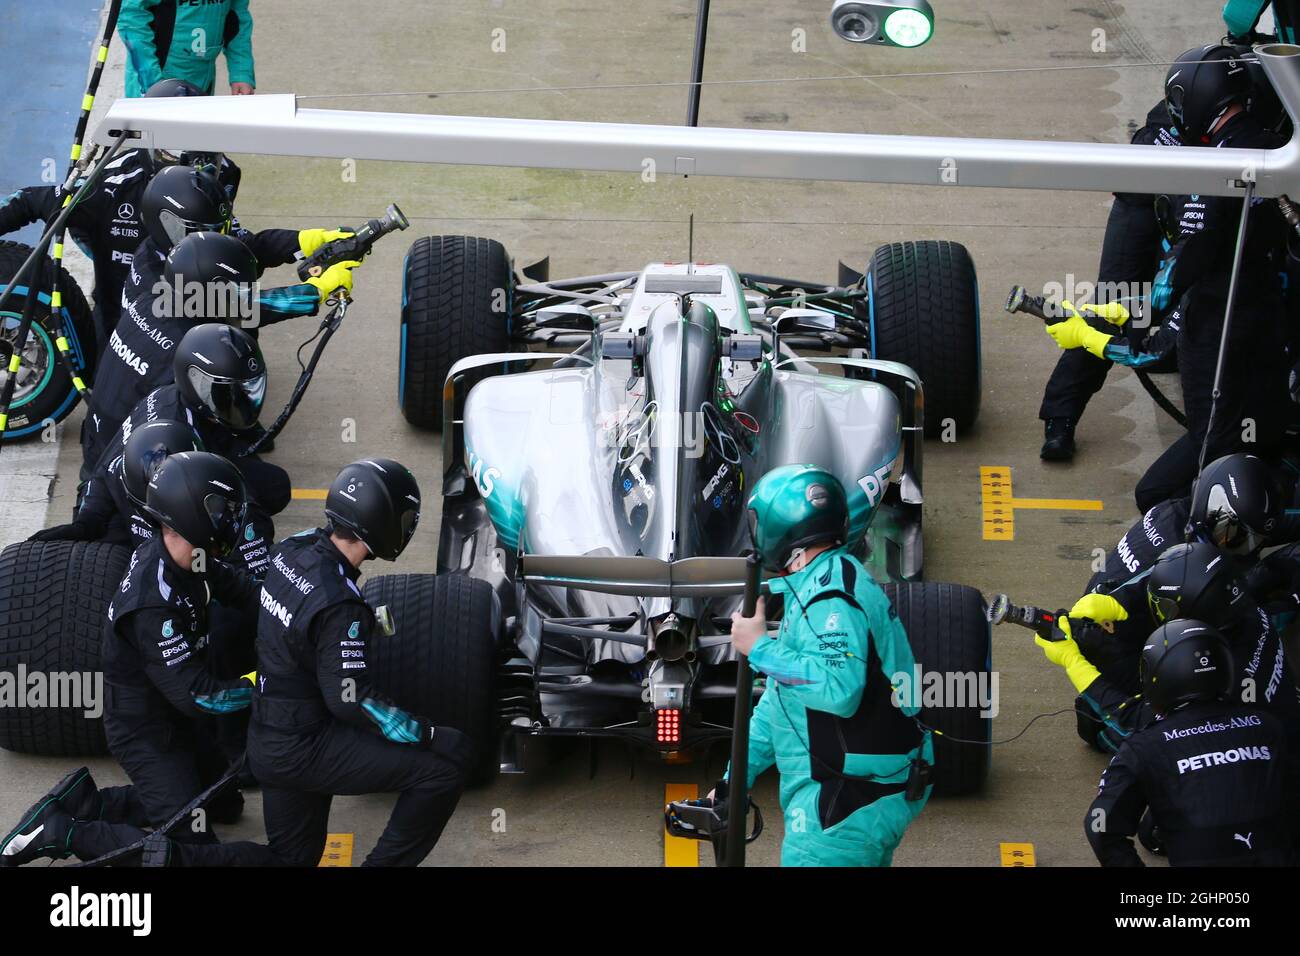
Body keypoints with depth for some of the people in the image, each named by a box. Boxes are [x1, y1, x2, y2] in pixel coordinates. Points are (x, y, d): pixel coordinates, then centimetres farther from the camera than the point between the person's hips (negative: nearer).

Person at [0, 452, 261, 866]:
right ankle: (59, 832, -2)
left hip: (171, 719, 9)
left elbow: (234, 584, 8)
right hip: (145, 735, -9)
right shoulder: (154, 605, -35)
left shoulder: (176, 557, -9)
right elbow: (195, 695, -31)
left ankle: (85, 802, 19)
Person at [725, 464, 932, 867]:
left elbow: (840, 689, -34)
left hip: (850, 802, -11)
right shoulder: (817, 584, 16)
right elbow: (782, 698, 20)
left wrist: (760, 648, -23)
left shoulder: (830, 594, -18)